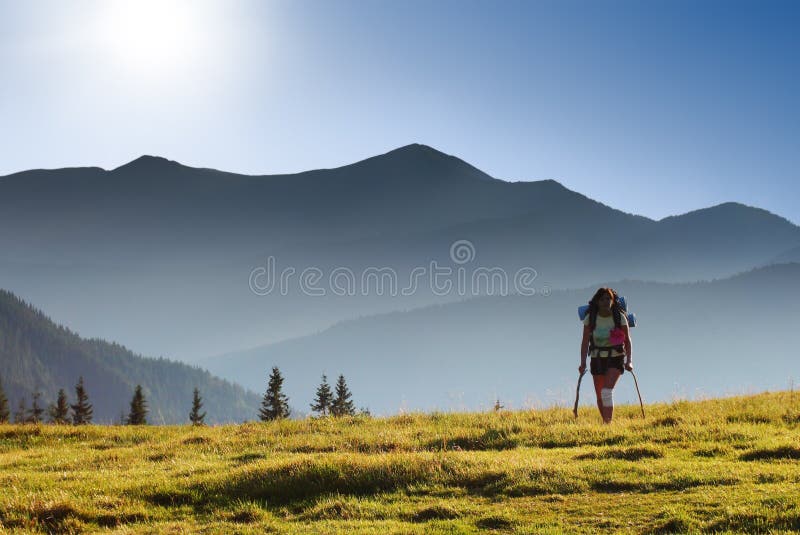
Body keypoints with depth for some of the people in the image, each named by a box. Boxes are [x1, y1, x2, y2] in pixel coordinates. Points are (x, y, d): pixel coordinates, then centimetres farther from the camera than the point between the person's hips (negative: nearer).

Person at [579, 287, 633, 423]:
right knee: (600, 396, 8)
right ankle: (605, 422, 26)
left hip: (615, 358, -3)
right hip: (597, 359, 3)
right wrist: (583, 363, -12)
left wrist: (629, 361, -12)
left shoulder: (620, 317, -7)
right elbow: (585, 342, -3)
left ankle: (608, 423, -18)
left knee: (607, 391, -20)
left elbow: (627, 341, -3)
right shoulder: (590, 318, -4)